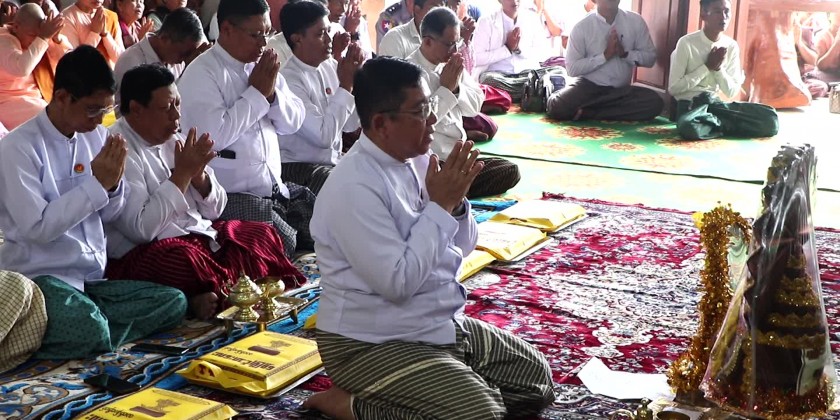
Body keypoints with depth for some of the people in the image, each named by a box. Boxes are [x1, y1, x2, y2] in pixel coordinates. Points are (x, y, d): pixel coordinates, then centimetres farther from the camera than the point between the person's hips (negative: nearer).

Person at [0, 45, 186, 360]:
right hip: (40, 277, -7)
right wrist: (97, 183, -17)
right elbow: (37, 228, -19)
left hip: (92, 278, 7)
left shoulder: (95, 135, 7)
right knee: (88, 329, -34)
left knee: (173, 302, -12)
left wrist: (113, 183, -9)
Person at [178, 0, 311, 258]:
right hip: (231, 196, -7)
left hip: (275, 187, 8)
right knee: (283, 245, -26)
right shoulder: (201, 74, -11)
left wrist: (271, 92, -8)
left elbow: (294, 122, 12)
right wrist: (257, 93, -13)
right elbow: (216, 136, -24)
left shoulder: (263, 65, 12)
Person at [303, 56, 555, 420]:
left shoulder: (416, 161, 2)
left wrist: (455, 201, -11)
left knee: (536, 377, 9)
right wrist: (440, 205, -21)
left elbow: (461, 249, 10)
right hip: (372, 344, -9)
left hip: (443, 324, 9)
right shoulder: (355, 187, -23)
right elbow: (398, 282, -27)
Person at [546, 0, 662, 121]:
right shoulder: (581, 27, -8)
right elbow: (572, 68, -10)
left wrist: (625, 53, -14)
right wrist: (605, 55, -17)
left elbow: (650, 57, 5)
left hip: (620, 90, 4)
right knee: (558, 105, -34)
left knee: (655, 102, -28)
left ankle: (586, 113, -18)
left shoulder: (635, 21, 0)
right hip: (588, 86, -3)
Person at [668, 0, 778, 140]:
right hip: (690, 104, -3)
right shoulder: (686, 43, -10)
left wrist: (718, 67, -11)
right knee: (688, 126, -41)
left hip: (717, 103, 4)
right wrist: (707, 67, -12)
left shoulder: (731, 46, 4)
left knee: (769, 119, -16)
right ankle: (725, 125, -12)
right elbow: (673, 88, -12)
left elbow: (732, 92, 7)